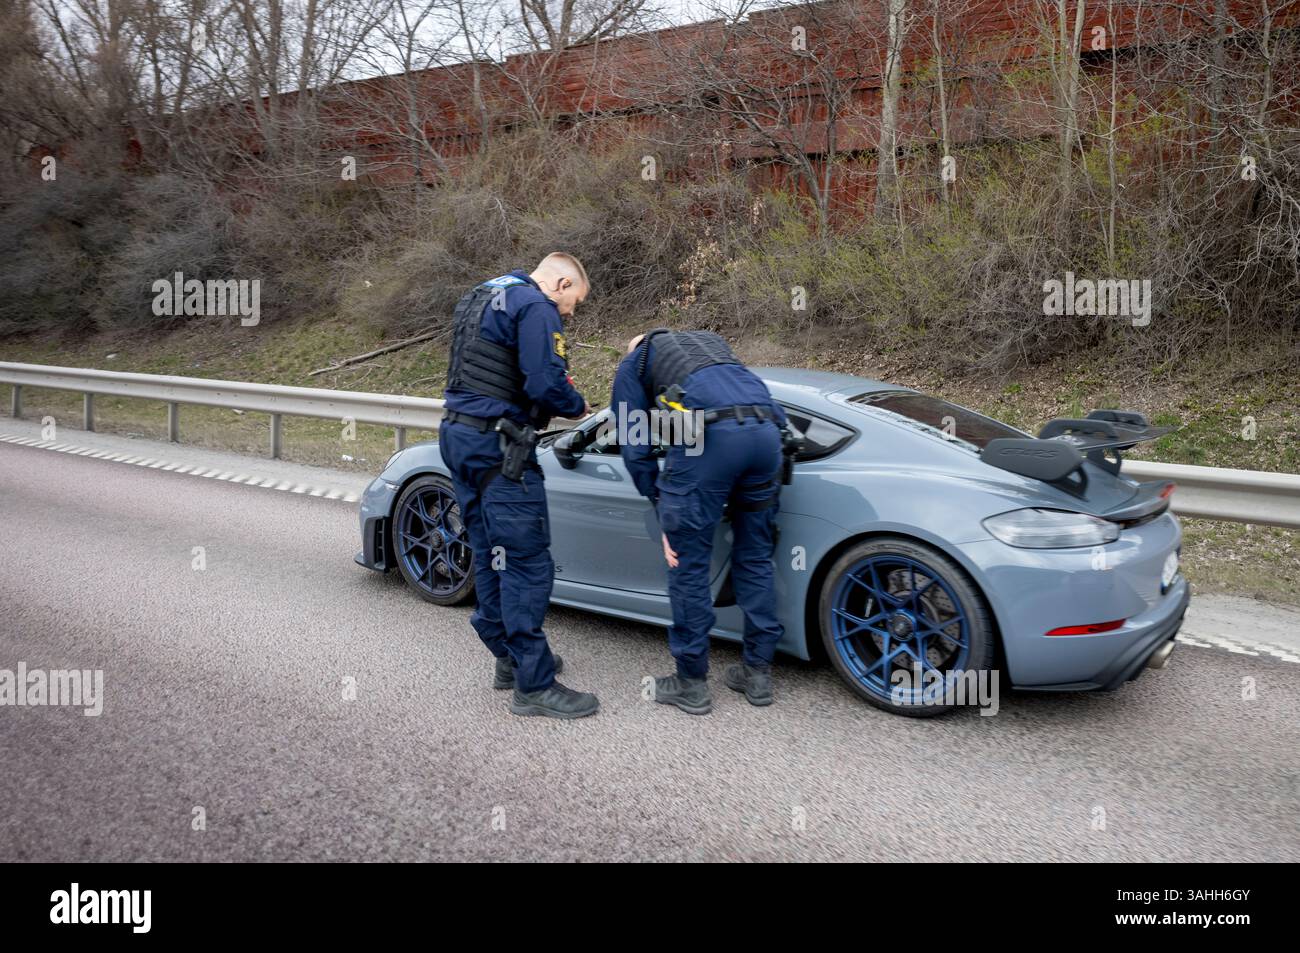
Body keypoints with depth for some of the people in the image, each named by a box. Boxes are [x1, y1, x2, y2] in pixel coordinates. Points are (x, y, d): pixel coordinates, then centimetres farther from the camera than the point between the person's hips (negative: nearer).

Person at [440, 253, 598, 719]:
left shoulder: (479, 297, 21)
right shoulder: (537, 307, -9)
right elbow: (546, 384, -19)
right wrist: (579, 407, 1)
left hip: (457, 433, 10)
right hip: (496, 446, -10)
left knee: (491, 554, 16)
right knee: (528, 562, -7)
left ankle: (510, 658, 27)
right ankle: (535, 685, -3)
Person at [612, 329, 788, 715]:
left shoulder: (631, 365, 25)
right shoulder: (709, 340, 40)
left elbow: (636, 450, 15)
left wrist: (665, 518, 17)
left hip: (709, 434, -5)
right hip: (766, 428, 5)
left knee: (688, 564, 8)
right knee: (755, 557, 17)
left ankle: (691, 683, 16)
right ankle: (758, 672, 26)